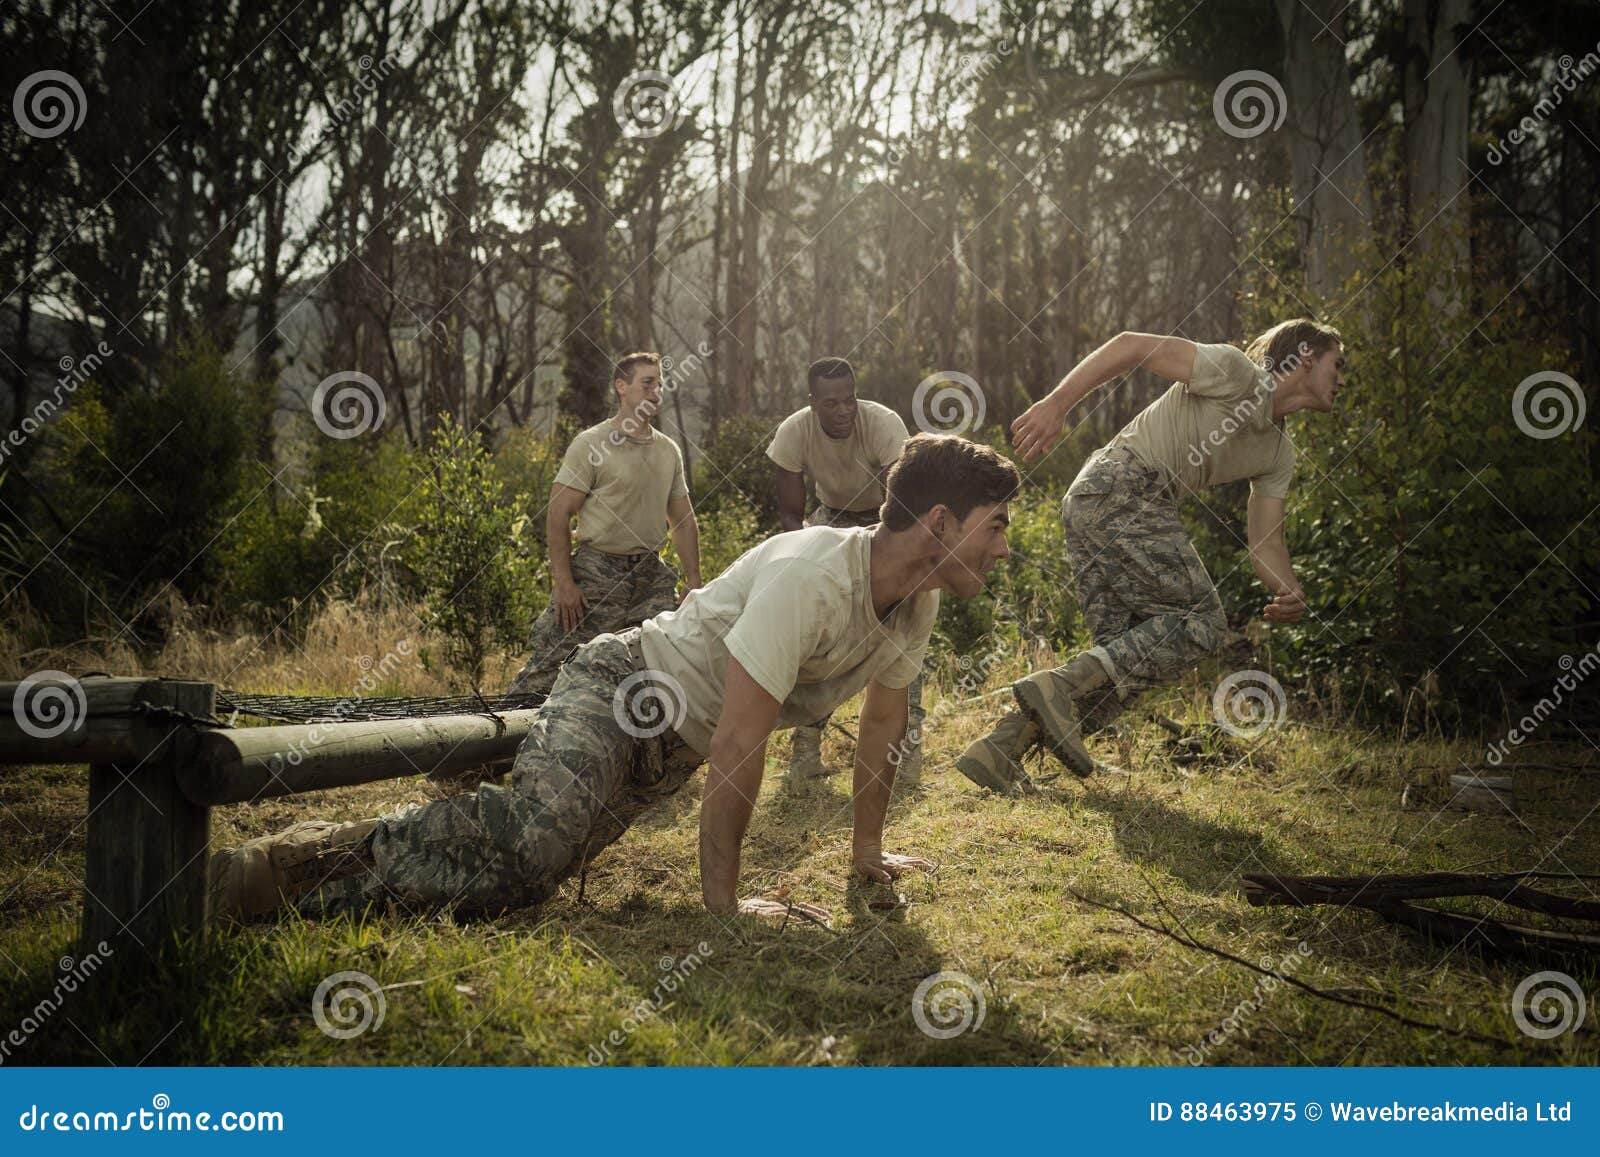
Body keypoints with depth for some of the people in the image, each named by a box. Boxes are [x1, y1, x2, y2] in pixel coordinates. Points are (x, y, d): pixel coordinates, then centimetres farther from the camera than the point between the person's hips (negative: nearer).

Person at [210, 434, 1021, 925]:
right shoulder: (810, 577, -28)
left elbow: (884, 716, 16)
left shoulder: (917, 600, 0)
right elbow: (739, 740, -29)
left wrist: (867, 849, 21)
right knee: (538, 831, -34)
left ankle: (303, 887, 5)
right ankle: (308, 858, -22)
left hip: (671, 745, 9)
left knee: (518, 877, 0)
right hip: (620, 687, -9)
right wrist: (721, 898, -24)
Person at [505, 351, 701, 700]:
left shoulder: (669, 450, 13)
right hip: (596, 572, -5)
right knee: (551, 664, -6)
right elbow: (557, 515, -8)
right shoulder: (592, 444, -5)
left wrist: (694, 580, 10)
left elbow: (683, 520, 18)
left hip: (651, 574, 6)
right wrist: (564, 582, -15)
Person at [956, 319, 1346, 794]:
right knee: (1200, 621, -11)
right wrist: (1055, 404, -18)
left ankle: (999, 749, -1)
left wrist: (1291, 594, -6)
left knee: (1124, 658, 4)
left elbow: (1266, 542, 16)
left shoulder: (1279, 455, 21)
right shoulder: (1234, 372, -4)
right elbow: (1130, 345, -8)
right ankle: (1060, 687, -19)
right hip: (1122, 488, -10)